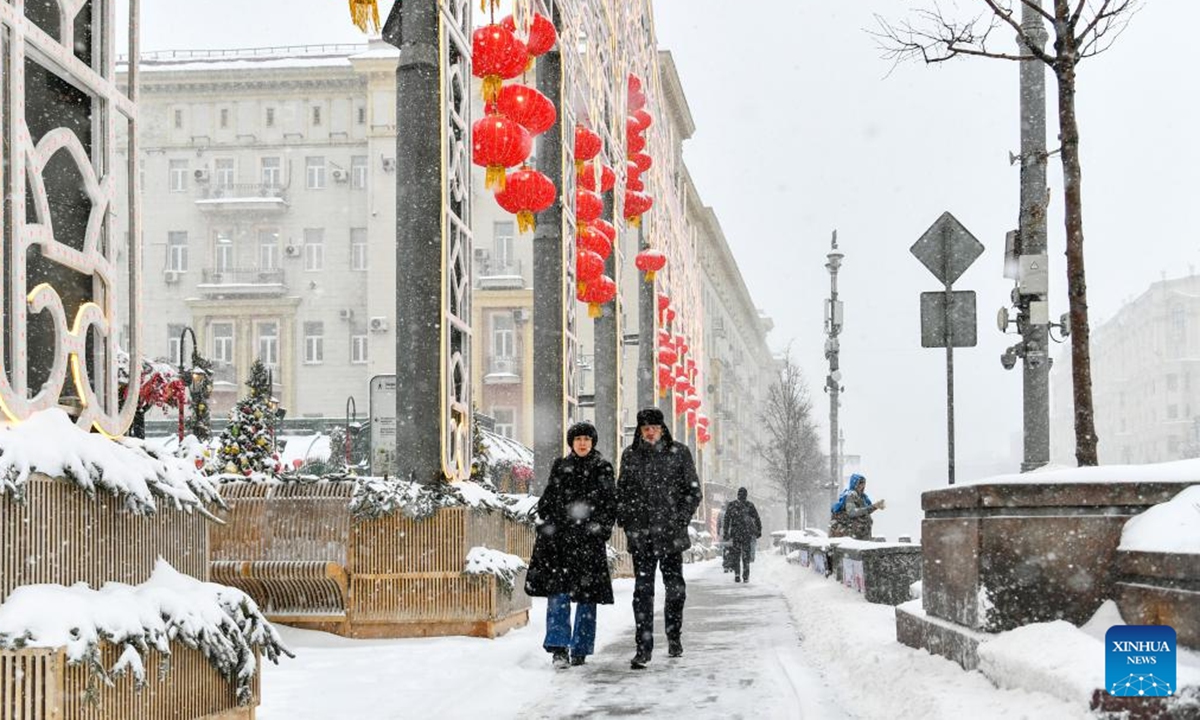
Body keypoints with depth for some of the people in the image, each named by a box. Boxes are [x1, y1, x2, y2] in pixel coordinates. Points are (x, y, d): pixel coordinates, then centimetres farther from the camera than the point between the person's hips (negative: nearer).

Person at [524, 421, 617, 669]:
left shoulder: (602, 469, 6)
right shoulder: (560, 467, 13)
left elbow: (610, 504, 4)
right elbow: (548, 499, 17)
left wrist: (601, 529, -7)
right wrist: (547, 525, 6)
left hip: (589, 540, -1)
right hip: (559, 537, 1)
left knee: (586, 594, 2)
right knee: (558, 592, -10)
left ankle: (580, 649, 12)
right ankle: (558, 647, -13)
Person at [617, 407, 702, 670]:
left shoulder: (679, 453, 3)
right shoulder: (630, 456, 8)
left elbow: (693, 490, 5)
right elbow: (622, 491, 15)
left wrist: (681, 519, -5)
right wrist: (626, 520, 3)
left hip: (671, 532, -1)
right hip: (640, 534, 1)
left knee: (675, 586, 6)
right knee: (642, 590, -2)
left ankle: (674, 637, 27)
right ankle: (643, 647, -1)